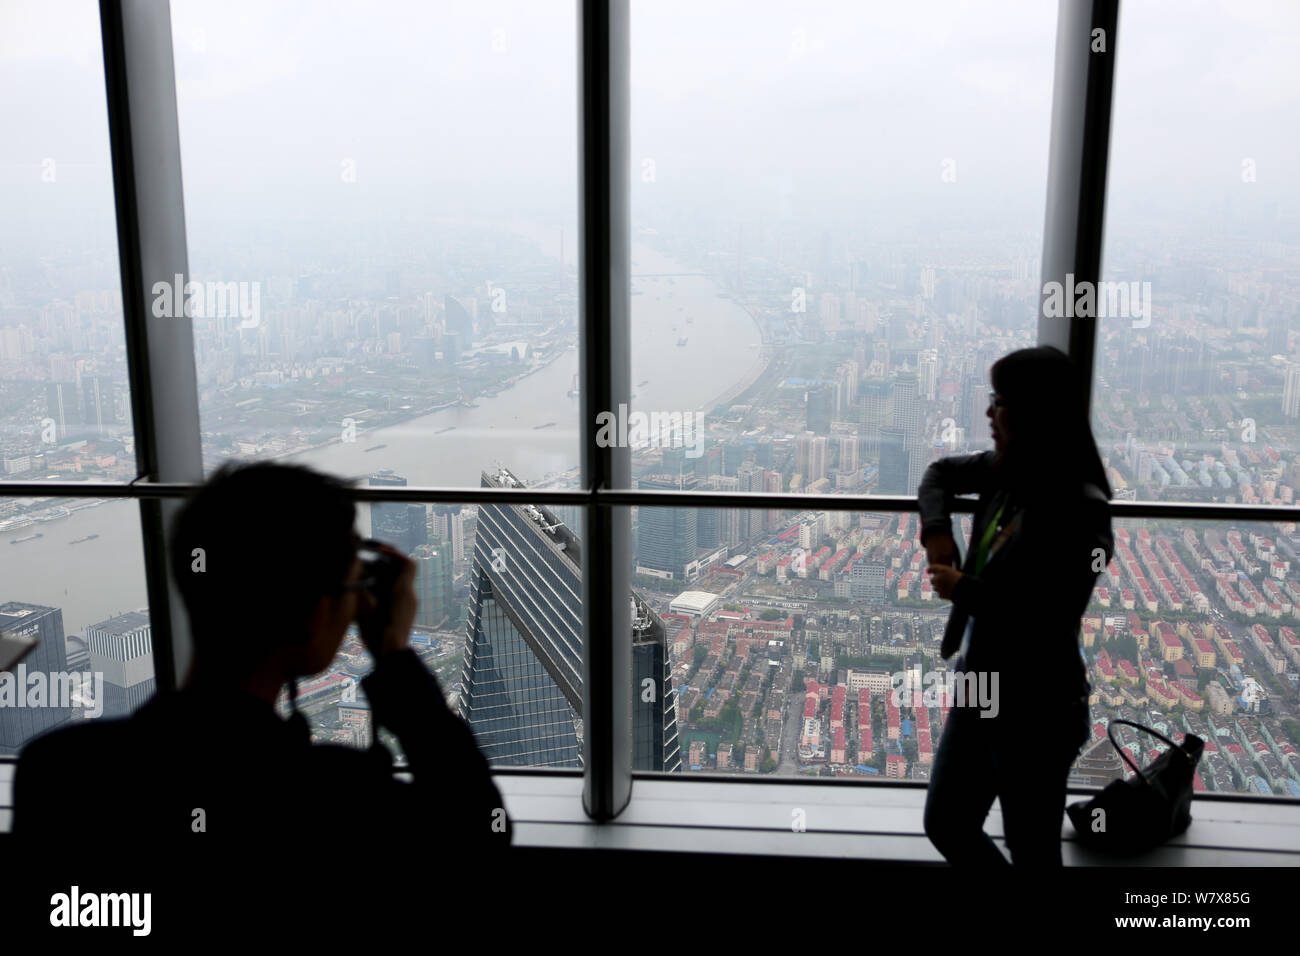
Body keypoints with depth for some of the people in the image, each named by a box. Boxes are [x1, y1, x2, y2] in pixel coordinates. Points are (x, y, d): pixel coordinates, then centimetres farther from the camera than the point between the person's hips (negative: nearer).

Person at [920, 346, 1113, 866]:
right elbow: (940, 473, 17)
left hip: (1036, 713, -8)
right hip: (978, 694, 8)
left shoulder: (1080, 511, -24)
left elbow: (1047, 622, -29)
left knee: (1032, 851, 12)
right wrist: (935, 530, -3)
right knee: (946, 825, 20)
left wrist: (962, 589, -17)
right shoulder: (1007, 472, -3)